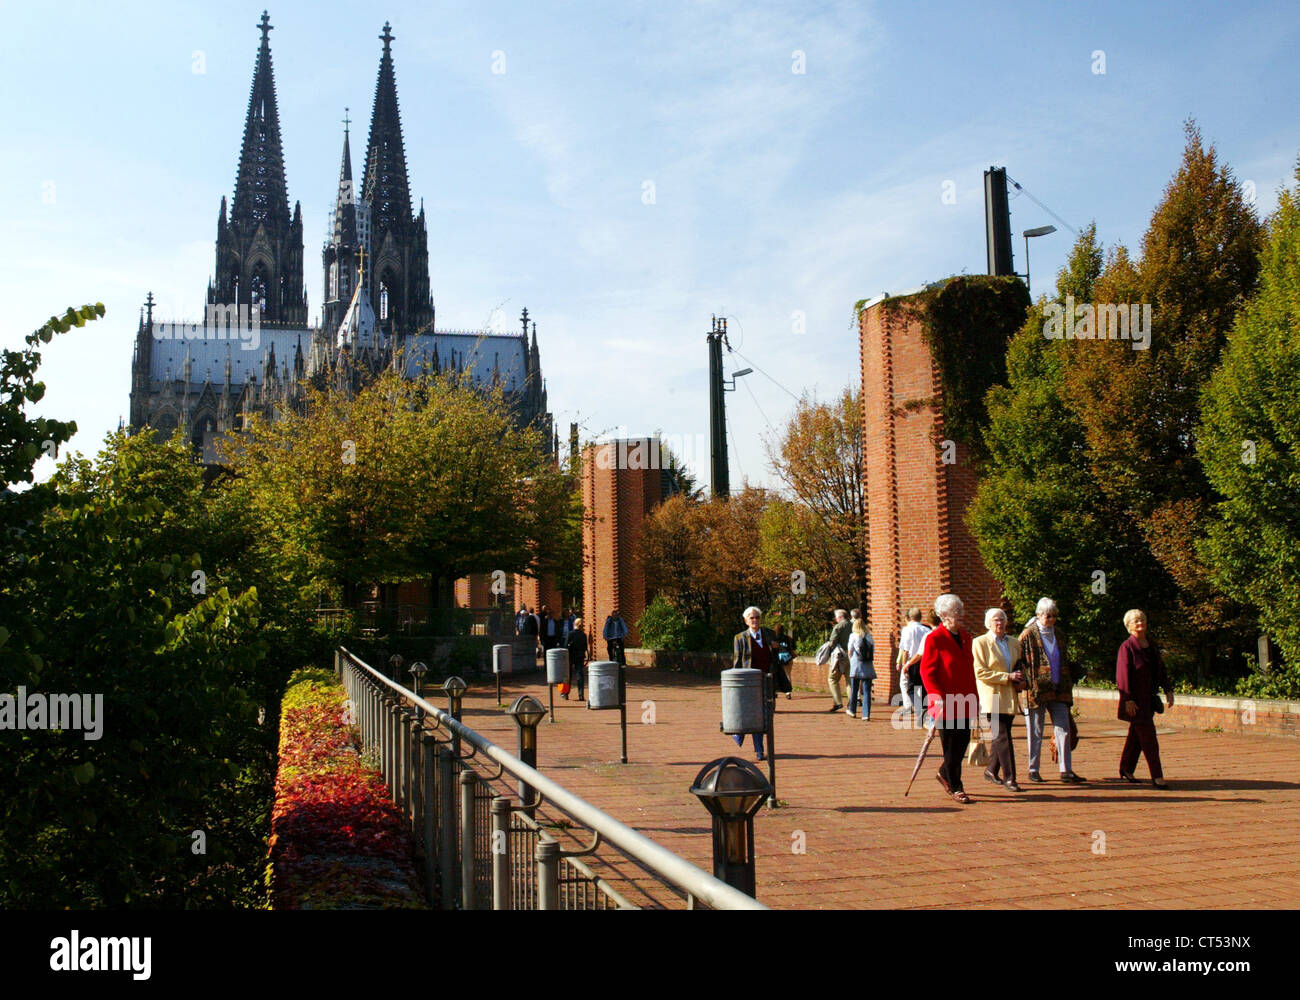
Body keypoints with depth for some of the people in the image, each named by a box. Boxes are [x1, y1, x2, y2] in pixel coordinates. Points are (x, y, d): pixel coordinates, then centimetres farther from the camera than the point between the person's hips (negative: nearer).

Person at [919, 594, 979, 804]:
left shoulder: (966, 637, 13)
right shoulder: (934, 638, -9)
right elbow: (926, 671, -11)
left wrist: (975, 697, 18)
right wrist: (938, 697, -20)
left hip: (964, 701, 7)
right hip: (946, 702, -7)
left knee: (963, 742, 10)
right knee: (952, 746, -1)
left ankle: (945, 773, 33)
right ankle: (955, 788, 10)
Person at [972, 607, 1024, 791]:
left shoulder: (1014, 643, 13)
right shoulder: (980, 643, -4)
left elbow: (1020, 665, 27)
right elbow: (981, 672, -10)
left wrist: (1020, 676, 4)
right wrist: (1007, 676, -15)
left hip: (1010, 697, 6)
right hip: (992, 696, -6)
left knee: (1001, 737, 9)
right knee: (1002, 736, -10)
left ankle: (991, 770, 25)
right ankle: (1009, 777, -8)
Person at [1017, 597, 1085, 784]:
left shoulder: (1058, 635, 14)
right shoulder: (1028, 636, -4)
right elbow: (1020, 663, -6)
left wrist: (1068, 685, 16)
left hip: (1058, 691, 5)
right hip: (1036, 690, -5)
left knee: (1064, 729, -1)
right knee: (1036, 732, 3)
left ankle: (1066, 771, 1)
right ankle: (1033, 770, 13)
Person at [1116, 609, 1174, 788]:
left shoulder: (1152, 645, 12)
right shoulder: (1127, 647, -12)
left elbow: (1161, 669, 18)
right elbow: (1122, 674, -16)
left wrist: (1168, 689, 8)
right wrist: (1128, 699, -21)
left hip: (1149, 698, 8)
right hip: (1135, 699, -8)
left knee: (1137, 735, 15)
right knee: (1148, 736, -10)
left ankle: (1126, 770, 26)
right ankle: (1157, 776, -8)